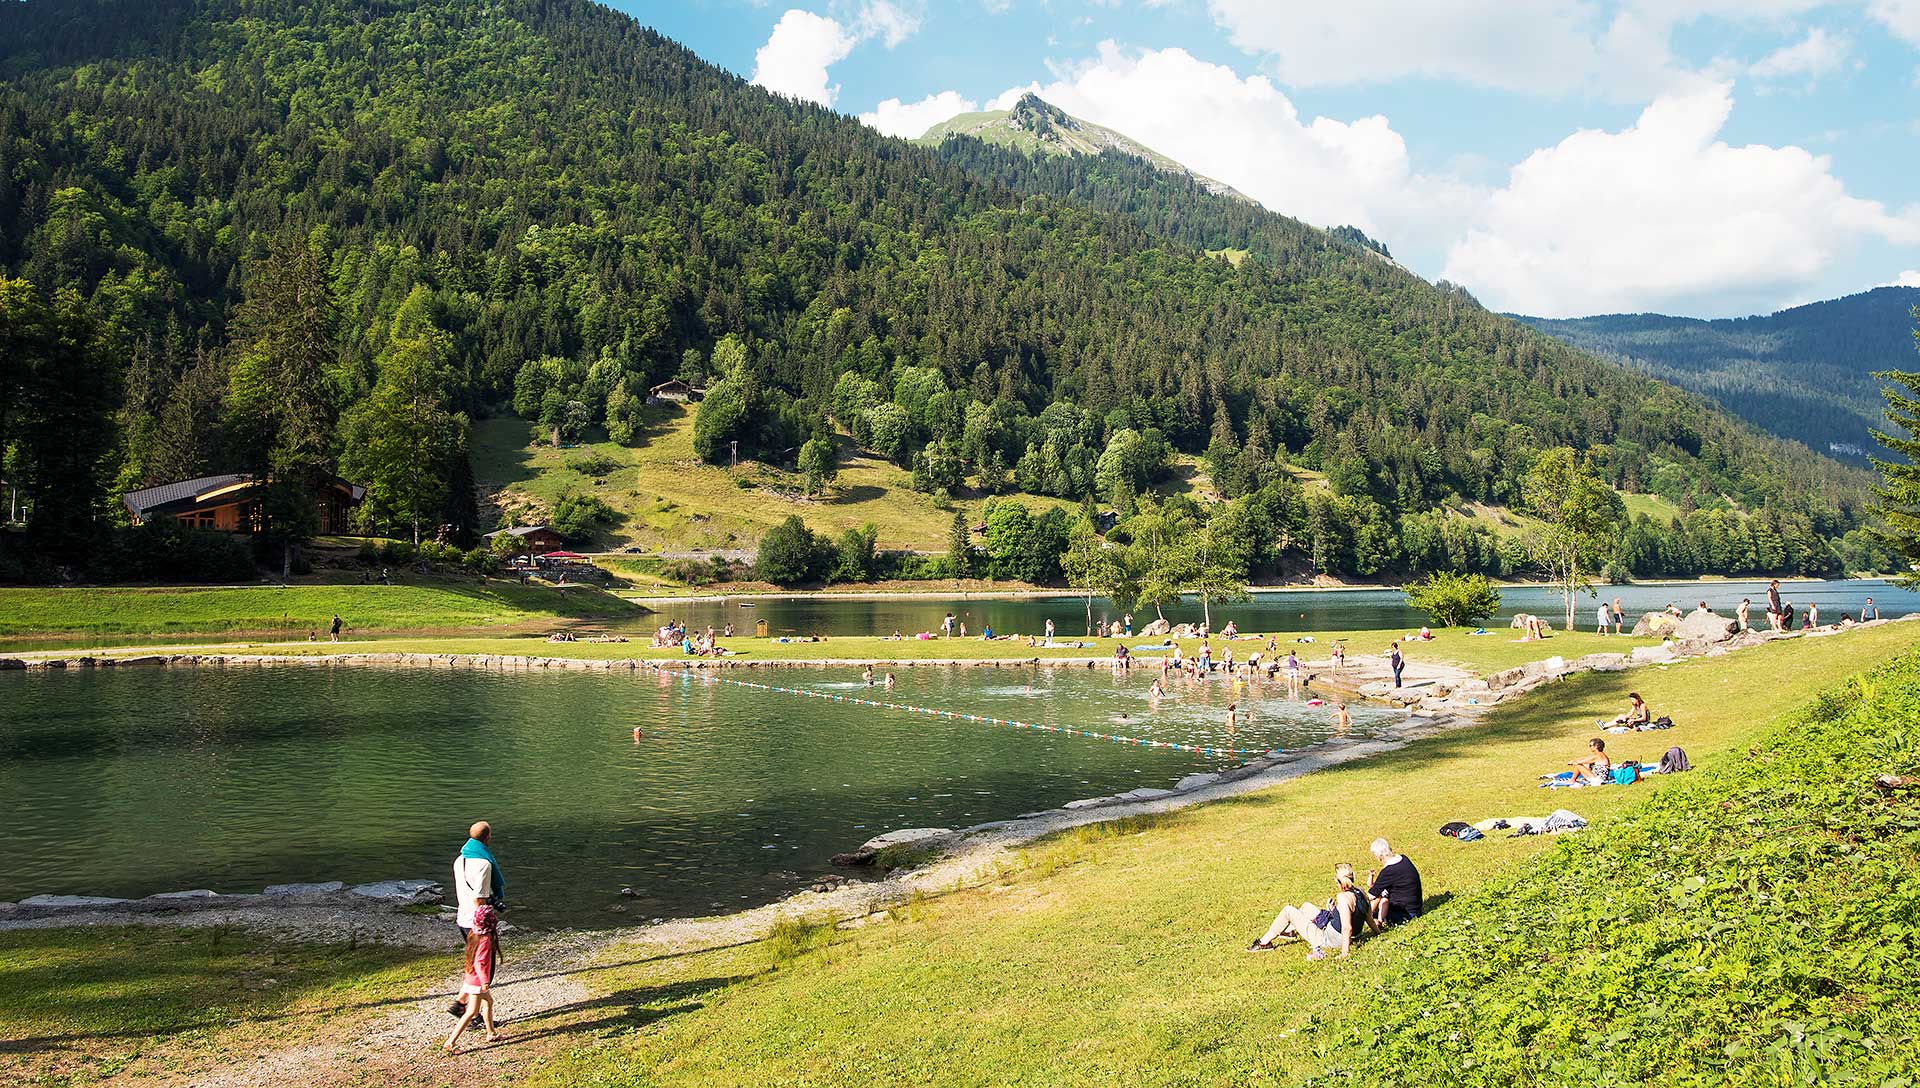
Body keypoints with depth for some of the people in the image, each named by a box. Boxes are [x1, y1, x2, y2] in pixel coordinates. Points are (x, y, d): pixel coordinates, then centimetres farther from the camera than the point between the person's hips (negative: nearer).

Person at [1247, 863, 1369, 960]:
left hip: (1328, 939, -9)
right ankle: (1289, 931, 48)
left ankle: (1264, 943, 11)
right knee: (1305, 906, 26)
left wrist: (1344, 952, -31)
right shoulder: (1359, 892, -5)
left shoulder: (1343, 898, -30)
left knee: (1288, 911, -1)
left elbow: (1347, 928, -35)